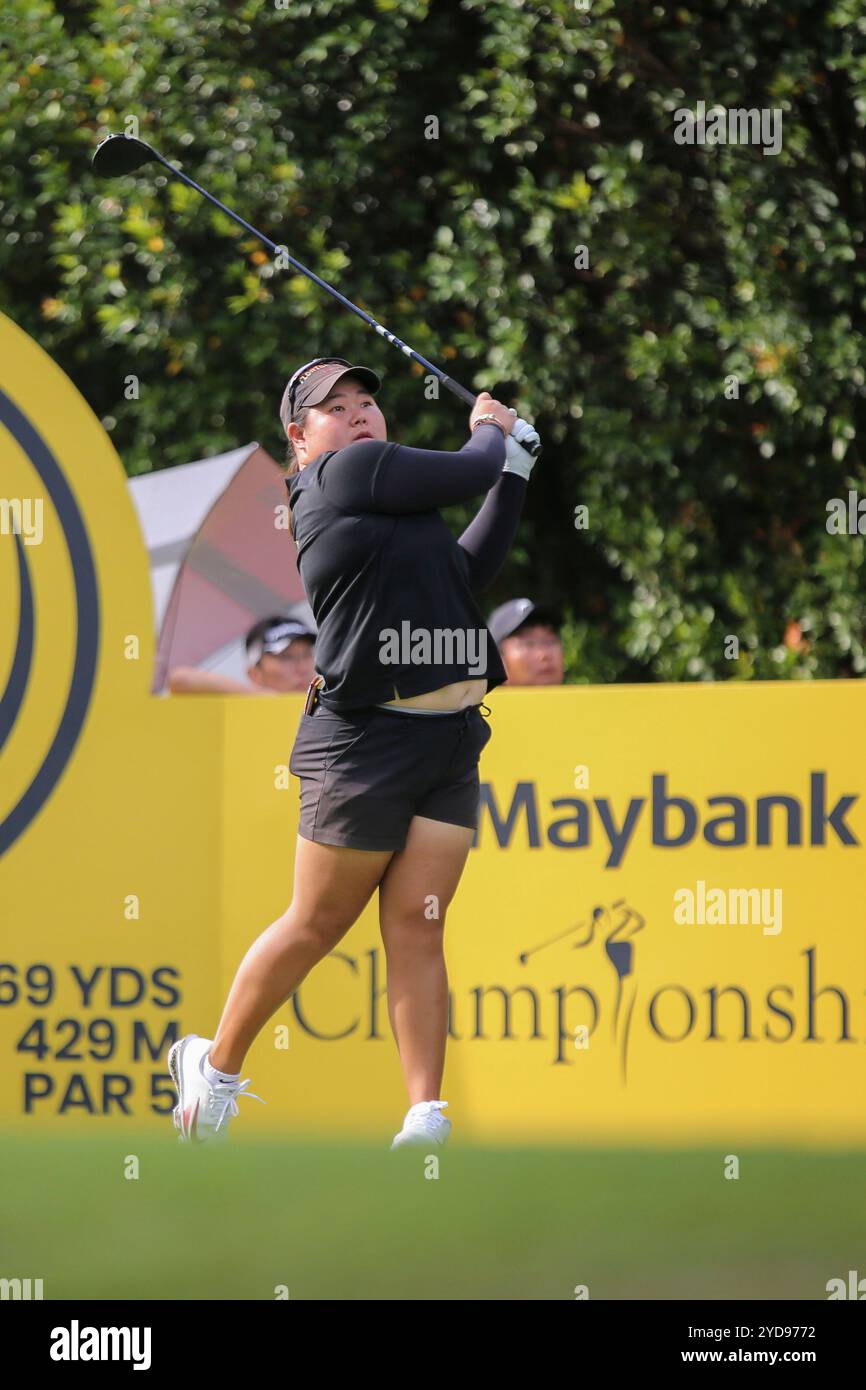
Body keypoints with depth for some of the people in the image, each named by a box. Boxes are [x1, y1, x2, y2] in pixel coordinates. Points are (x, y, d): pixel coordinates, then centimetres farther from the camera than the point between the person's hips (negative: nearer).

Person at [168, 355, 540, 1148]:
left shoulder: (380, 495, 18)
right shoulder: (346, 473, -9)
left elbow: (471, 569, 15)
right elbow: (470, 473, -9)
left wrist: (514, 461, 15)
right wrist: (493, 432, 14)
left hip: (450, 742, 8)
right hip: (365, 744, -8)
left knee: (416, 929, 1)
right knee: (316, 925, 3)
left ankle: (426, 1115, -3)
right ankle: (216, 1066, 21)